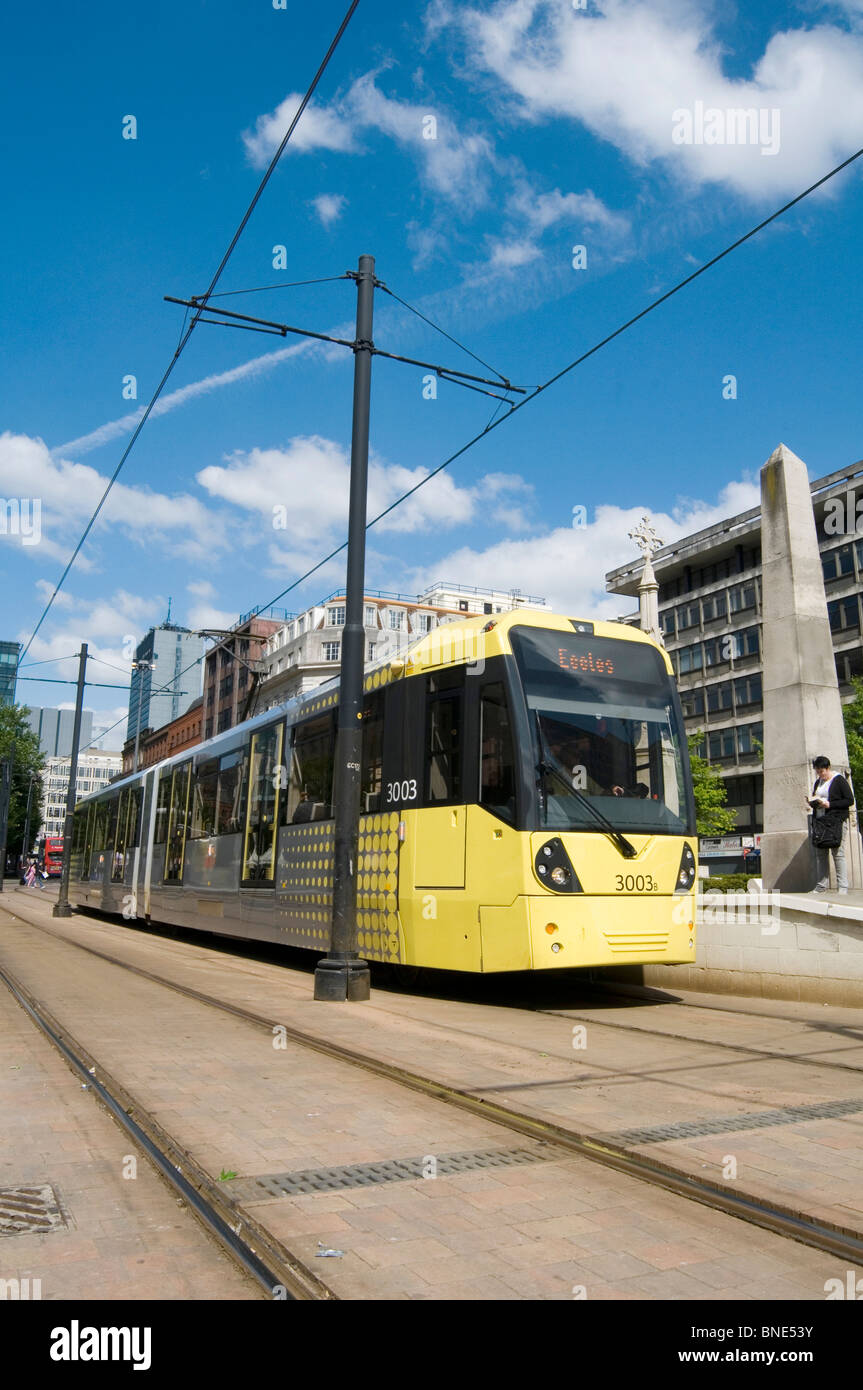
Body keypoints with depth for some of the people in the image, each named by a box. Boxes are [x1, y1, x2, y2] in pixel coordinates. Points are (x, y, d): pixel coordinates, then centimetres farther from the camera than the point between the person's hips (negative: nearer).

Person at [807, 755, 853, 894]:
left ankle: (842, 887, -6)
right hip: (819, 822, 7)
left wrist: (830, 804, -15)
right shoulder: (818, 782, 18)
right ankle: (821, 886, 8)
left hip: (836, 821, -7)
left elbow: (850, 800, -8)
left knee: (838, 853, -8)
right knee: (820, 854, 5)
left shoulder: (839, 780, -4)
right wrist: (811, 802, 4)